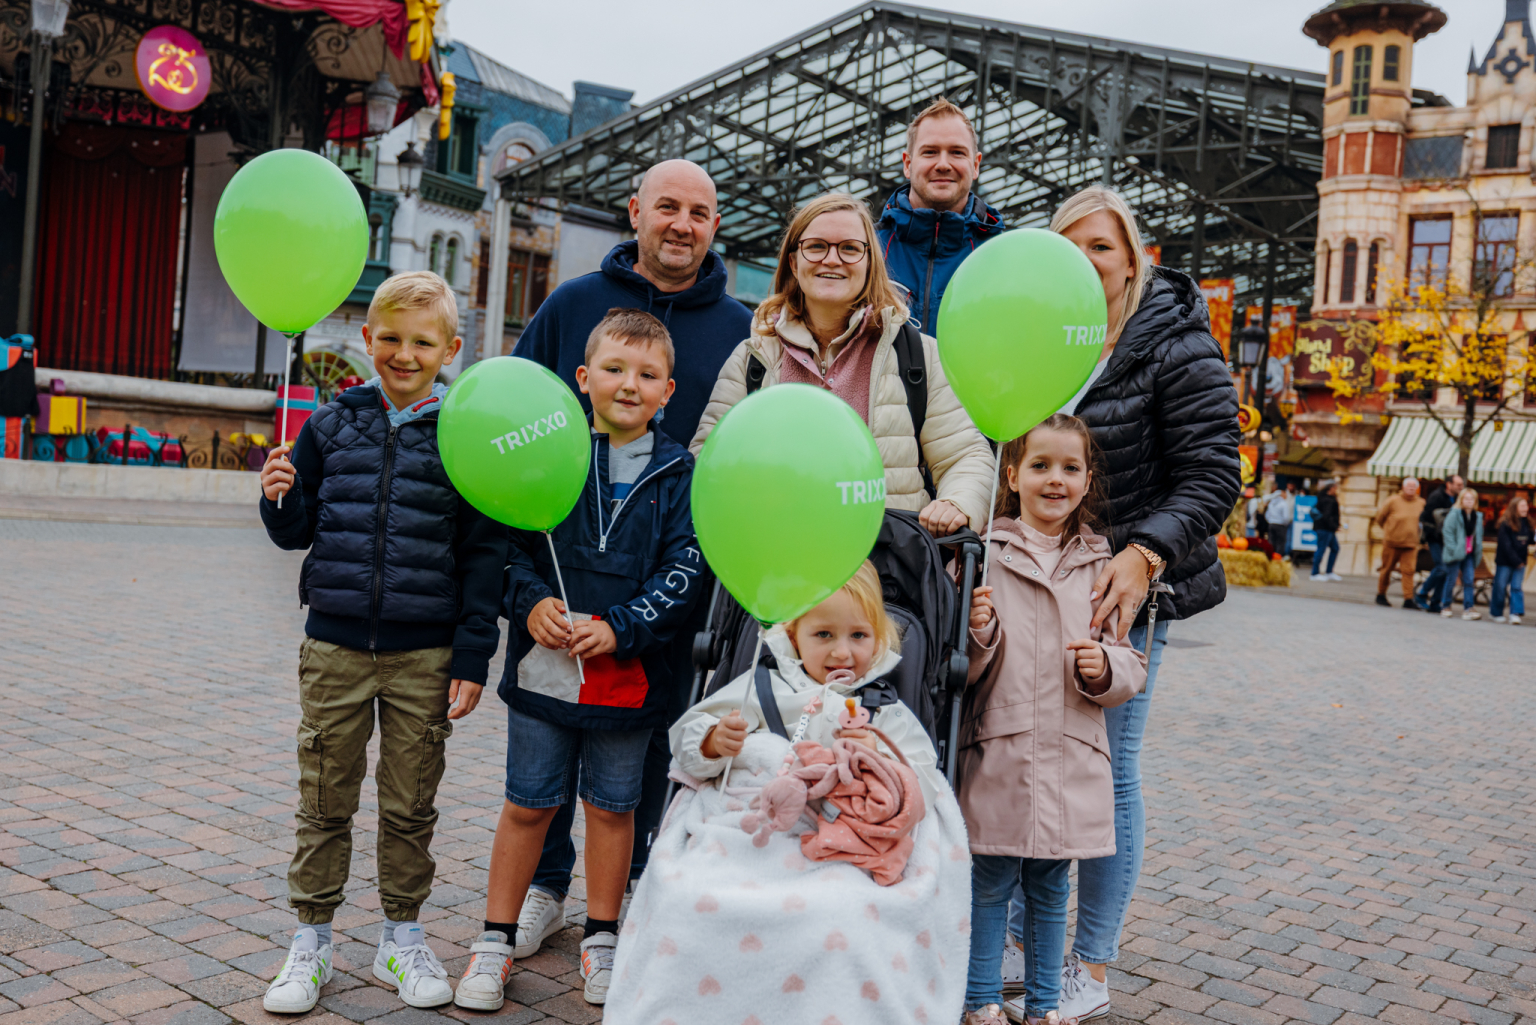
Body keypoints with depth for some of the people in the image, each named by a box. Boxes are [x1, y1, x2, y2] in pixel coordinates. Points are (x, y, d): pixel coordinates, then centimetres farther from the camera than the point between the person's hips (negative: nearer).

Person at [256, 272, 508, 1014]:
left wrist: (472, 658, -5)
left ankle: (402, 938, 29)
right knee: (324, 801, 11)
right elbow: (297, 534, 11)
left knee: (411, 806, 11)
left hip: (424, 654, -1)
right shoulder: (331, 425, 3)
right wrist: (280, 500, -12)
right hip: (335, 645, 1)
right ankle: (311, 939, 27)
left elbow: (483, 555, -2)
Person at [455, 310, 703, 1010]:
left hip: (630, 674, 0)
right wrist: (531, 603, -11)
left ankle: (601, 938, 31)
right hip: (543, 665, 0)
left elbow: (684, 572, -4)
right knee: (527, 804, 11)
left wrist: (621, 627, -14)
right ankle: (496, 940, 26)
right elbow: (509, 540, 5)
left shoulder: (676, 473, -1)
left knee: (612, 806, 13)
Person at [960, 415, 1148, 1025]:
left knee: (1050, 886, 15)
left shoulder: (1100, 565, 6)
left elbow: (1132, 666, 11)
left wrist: (1104, 669, -10)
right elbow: (959, 667, -2)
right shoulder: (984, 553, -3)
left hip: (1072, 757, 3)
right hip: (996, 752, -2)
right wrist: (979, 633, -22)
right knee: (991, 883, 7)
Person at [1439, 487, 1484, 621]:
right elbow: (1447, 532, -11)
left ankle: (1468, 609, -4)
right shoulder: (1454, 514, -7)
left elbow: (1478, 536, 17)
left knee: (1469, 580, -2)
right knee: (1451, 580, 1)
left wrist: (1478, 552, 9)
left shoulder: (1478, 516, 11)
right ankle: (1445, 606, 11)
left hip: (1470, 554, 5)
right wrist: (1453, 549, -17)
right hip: (1456, 553, -5)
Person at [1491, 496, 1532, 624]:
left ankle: (1515, 614, -2)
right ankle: (1496, 613, 15)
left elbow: (1526, 541, 13)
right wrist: (1516, 561, -14)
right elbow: (1506, 545, -14)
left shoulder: (1526, 523, 6)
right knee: (1500, 587, 3)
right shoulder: (1506, 524, -12)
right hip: (1504, 561, -5)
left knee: (1517, 587, -1)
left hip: (1519, 562, 5)